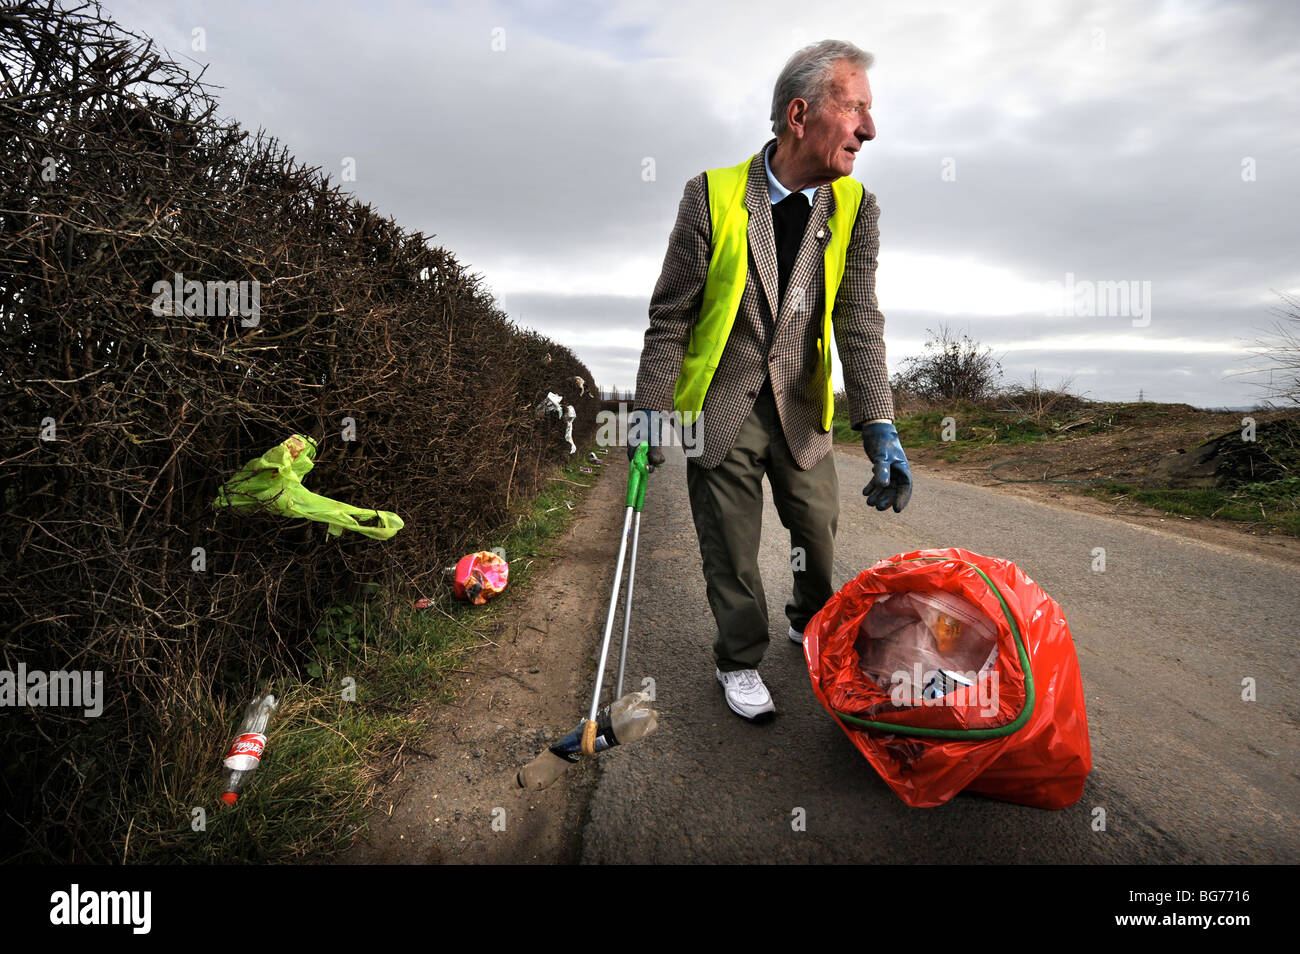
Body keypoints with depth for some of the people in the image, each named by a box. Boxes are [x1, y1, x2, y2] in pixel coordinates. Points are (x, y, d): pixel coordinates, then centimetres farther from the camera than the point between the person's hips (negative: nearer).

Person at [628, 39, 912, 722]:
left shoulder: (855, 208, -2)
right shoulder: (713, 196, -12)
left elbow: (859, 319, -9)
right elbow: (670, 314, -7)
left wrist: (878, 424, -20)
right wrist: (652, 406, -9)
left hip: (801, 409, 4)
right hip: (721, 409, -3)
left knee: (819, 531, 16)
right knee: (732, 551, 5)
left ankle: (813, 624, 46)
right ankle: (740, 661, 28)